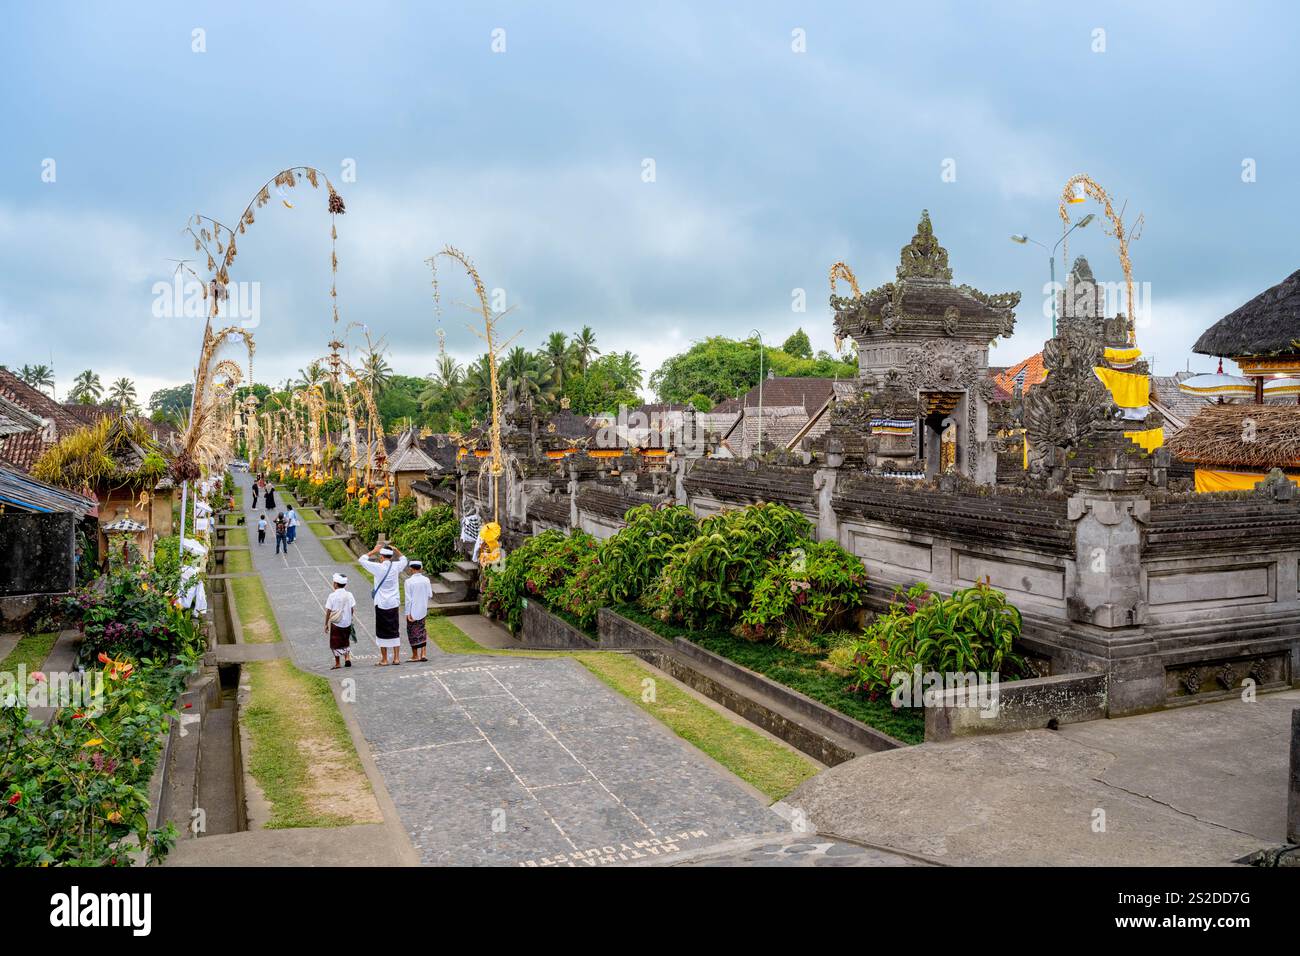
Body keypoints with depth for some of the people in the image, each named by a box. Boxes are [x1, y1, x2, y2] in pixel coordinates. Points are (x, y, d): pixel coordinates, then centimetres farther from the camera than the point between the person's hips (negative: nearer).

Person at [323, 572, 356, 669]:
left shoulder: (332, 596, -12)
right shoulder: (349, 595, -4)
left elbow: (328, 611, -9)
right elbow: (352, 609, 1)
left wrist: (326, 624, -1)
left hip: (336, 623, -3)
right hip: (347, 623, 3)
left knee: (336, 644, 8)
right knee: (346, 642, 22)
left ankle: (337, 664, 13)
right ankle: (347, 658, 11)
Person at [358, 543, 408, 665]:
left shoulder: (378, 567, -14)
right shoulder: (396, 566, -2)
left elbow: (361, 560, -5)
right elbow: (404, 560, 22)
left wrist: (373, 551, 3)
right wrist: (396, 550, 16)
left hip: (381, 605, -4)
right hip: (394, 604, 4)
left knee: (382, 632, 3)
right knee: (395, 631, 11)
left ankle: (384, 660, 7)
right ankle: (396, 658, 13)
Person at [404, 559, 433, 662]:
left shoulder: (409, 581, -14)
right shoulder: (426, 580, -3)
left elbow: (408, 599, -14)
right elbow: (430, 595, 2)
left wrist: (408, 613, -10)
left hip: (413, 611, -4)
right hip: (423, 610, 4)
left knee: (413, 632, 7)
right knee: (422, 631, 16)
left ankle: (415, 656, 14)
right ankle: (423, 654, 9)